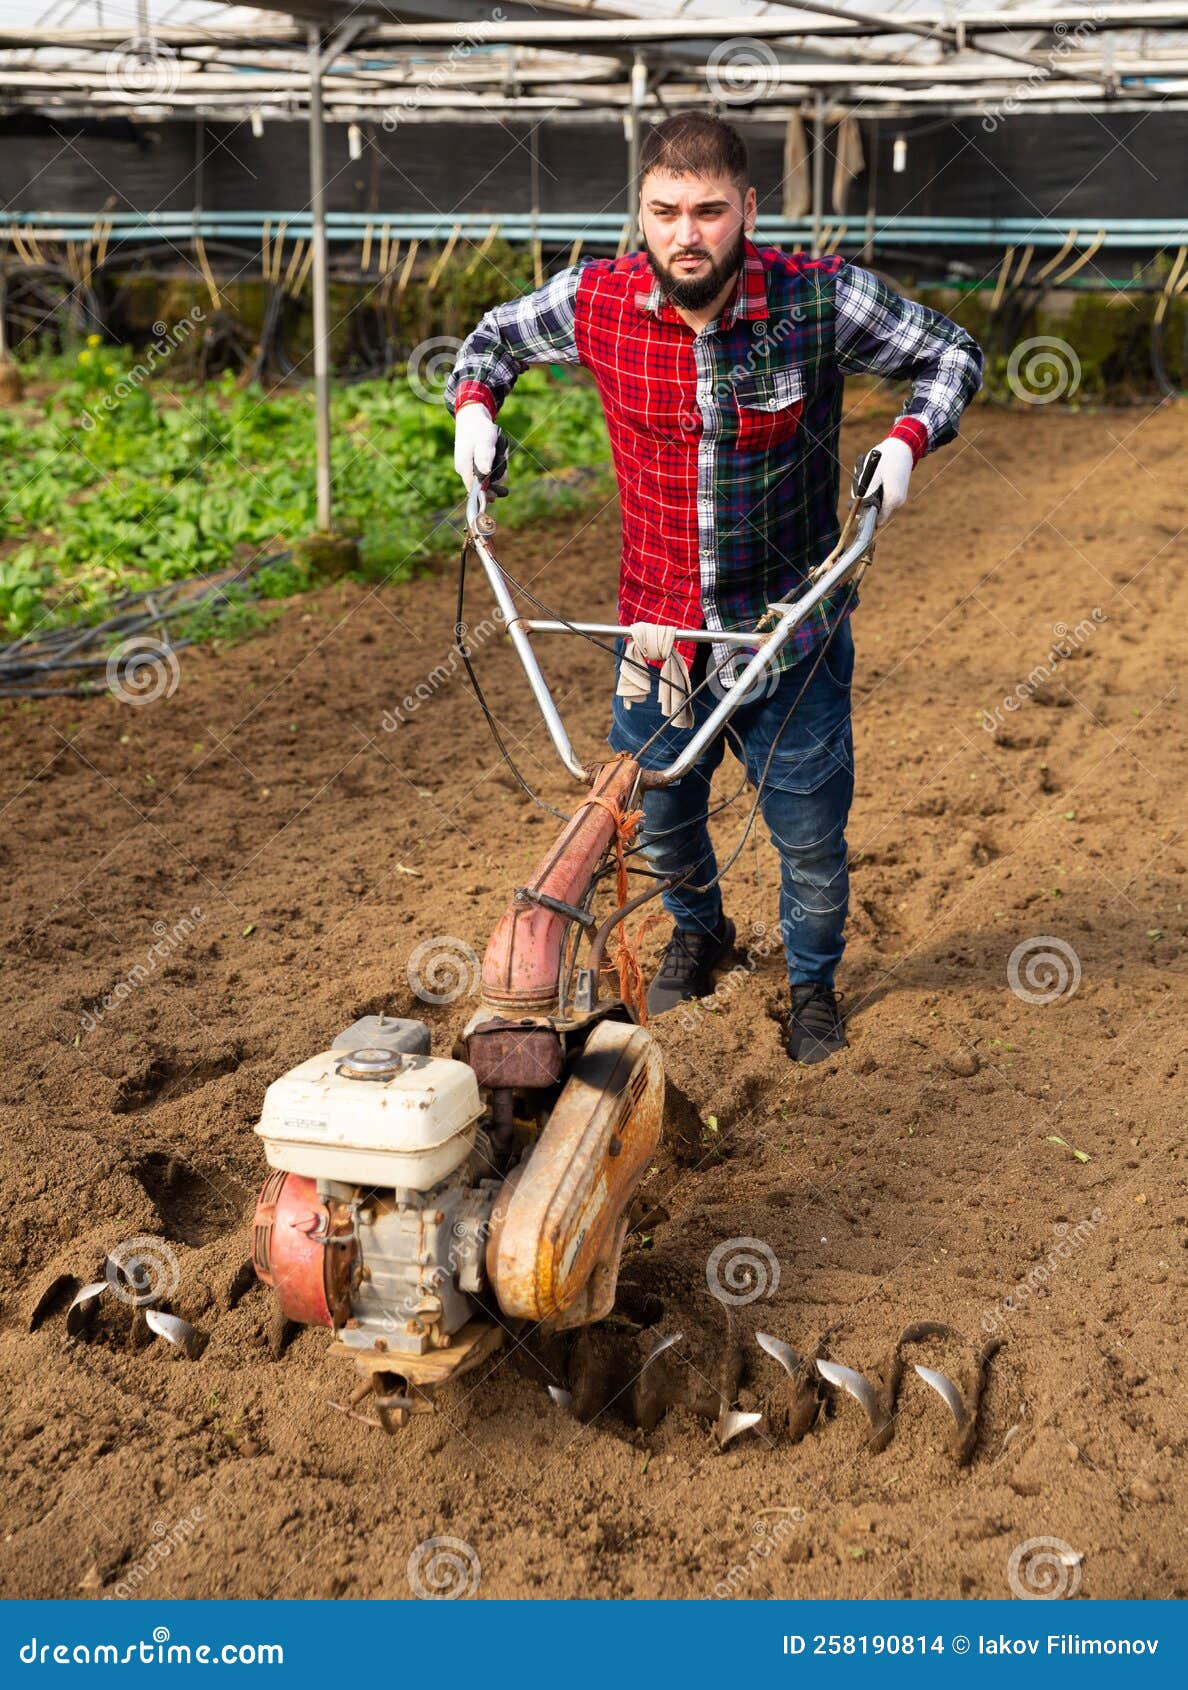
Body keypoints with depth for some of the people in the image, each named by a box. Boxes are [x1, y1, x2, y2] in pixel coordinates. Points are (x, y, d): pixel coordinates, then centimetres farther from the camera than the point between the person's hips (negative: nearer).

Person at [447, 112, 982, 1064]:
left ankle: (814, 983, 38)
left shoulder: (821, 301, -16)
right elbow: (498, 335, 11)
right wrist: (474, 404, -8)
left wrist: (908, 442, -18)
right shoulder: (596, 302, -11)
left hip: (791, 630, -2)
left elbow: (950, 354, -1)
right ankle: (700, 932, 51)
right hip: (658, 628, 2)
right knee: (660, 822, 17)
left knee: (810, 835, 9)